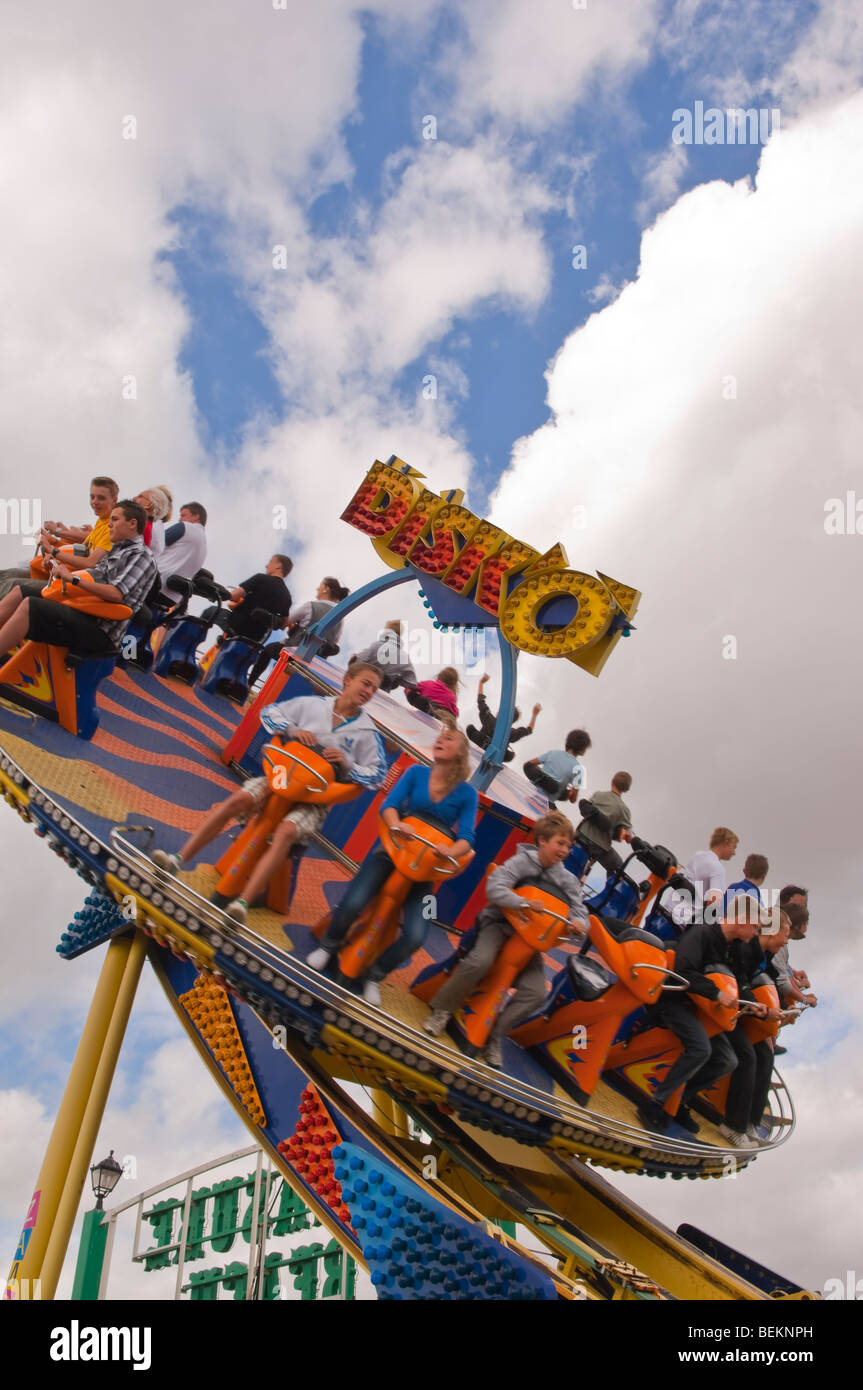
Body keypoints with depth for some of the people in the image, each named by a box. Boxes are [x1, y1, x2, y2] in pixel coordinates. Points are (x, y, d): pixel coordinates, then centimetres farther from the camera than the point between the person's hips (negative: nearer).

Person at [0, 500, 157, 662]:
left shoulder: (141, 556, -7)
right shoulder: (119, 548, 22)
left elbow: (116, 594, -20)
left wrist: (73, 578, -19)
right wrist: (62, 568, 9)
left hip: (100, 632, -9)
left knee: (29, 606, -23)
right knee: (20, 593, 8)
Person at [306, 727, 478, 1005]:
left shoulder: (467, 793, -3)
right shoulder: (416, 772, 1)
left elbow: (466, 838, -12)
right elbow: (388, 805, -9)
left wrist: (450, 853, -35)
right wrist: (397, 825, -32)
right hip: (391, 850, 0)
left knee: (415, 935, -20)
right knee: (353, 903, -24)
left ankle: (375, 976, 10)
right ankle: (328, 945, 10)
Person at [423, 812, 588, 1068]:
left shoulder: (567, 880, 2)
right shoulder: (523, 861, -13)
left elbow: (579, 911, 1)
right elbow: (494, 888, -26)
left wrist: (578, 923, -23)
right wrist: (524, 904, -38)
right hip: (500, 923, -4)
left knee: (535, 993, -18)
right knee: (480, 962, -34)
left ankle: (495, 1034, 1)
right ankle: (442, 1009, -9)